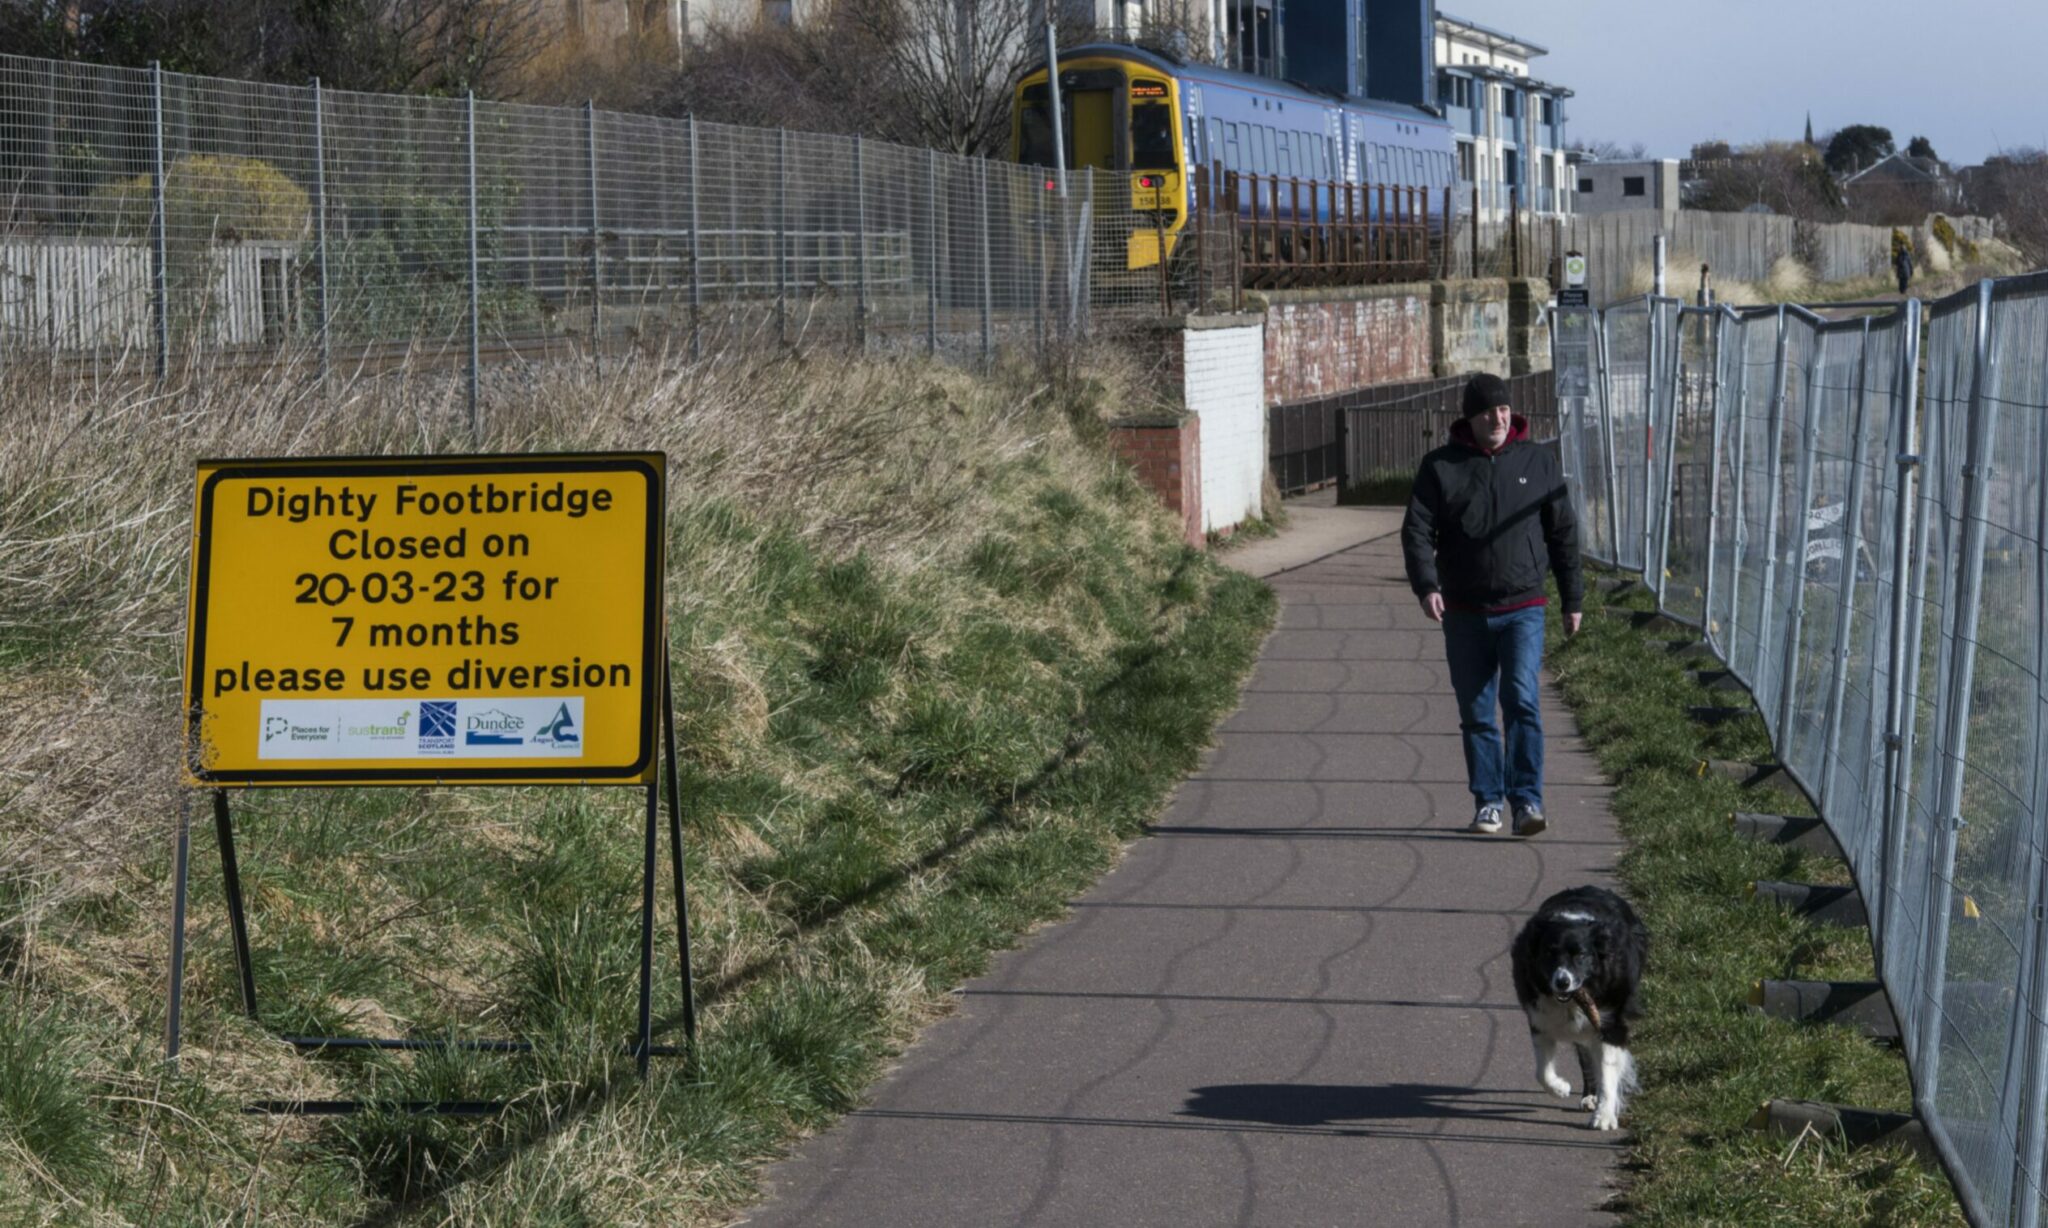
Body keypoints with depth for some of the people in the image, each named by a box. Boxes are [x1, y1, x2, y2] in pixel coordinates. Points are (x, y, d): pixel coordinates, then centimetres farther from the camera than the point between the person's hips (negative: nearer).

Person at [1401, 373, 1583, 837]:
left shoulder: (1538, 462, 5)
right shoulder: (1440, 467, 2)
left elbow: (1563, 533, 11)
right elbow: (1417, 530, -3)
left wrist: (1572, 599, 11)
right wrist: (1426, 585, -19)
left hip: (1522, 609, -1)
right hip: (1464, 613, 1)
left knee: (1522, 699, -16)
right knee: (1476, 713, 6)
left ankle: (1527, 799, -15)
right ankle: (1487, 801, 16)